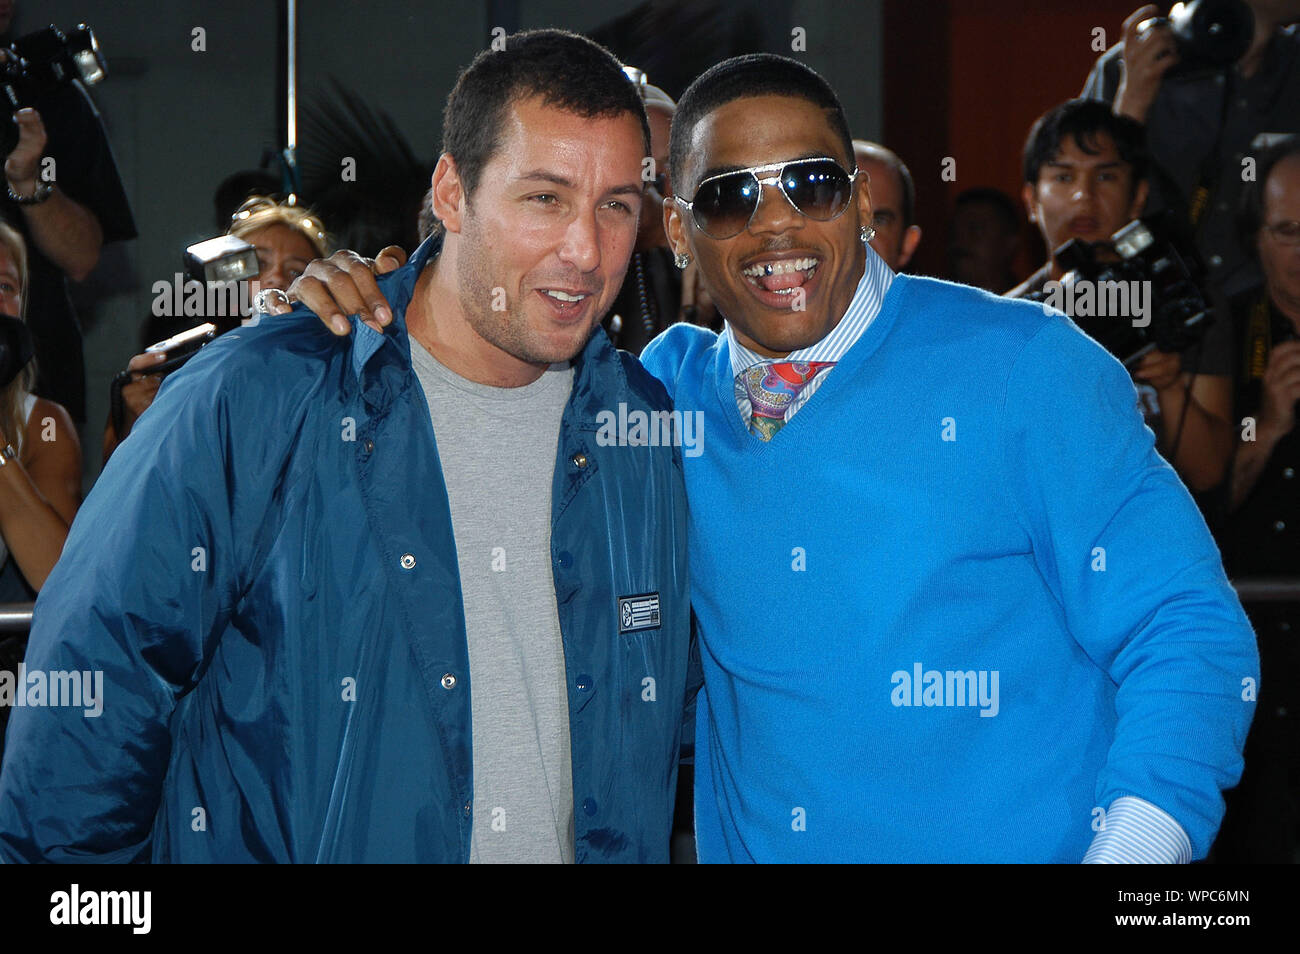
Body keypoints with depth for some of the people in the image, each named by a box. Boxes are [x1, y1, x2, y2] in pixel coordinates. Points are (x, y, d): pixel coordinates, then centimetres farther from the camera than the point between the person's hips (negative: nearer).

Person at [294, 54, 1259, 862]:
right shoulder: (666, 392, 4)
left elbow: (1183, 632, -8)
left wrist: (1129, 851, -22)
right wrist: (369, 311, -1)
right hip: (744, 841, 4)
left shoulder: (1025, 371, -7)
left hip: (1026, 843, -3)